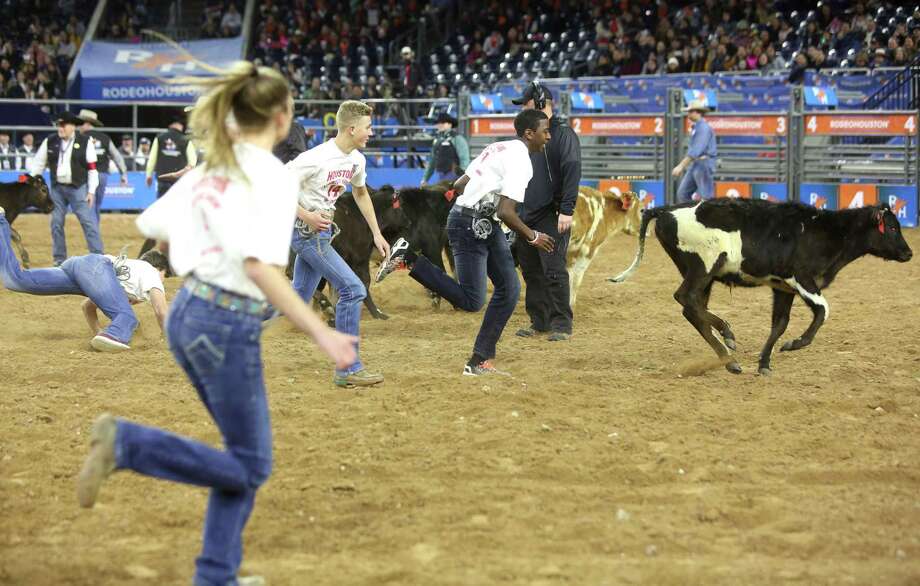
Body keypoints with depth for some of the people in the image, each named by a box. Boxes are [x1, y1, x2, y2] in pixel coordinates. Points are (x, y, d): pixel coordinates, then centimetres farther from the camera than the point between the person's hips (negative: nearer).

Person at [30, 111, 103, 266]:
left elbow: (92, 168, -4)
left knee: (88, 221, -7)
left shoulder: (85, 142, -5)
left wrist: (91, 191, -7)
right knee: (56, 223, 5)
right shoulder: (50, 142, 2)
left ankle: (98, 257, -5)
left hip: (78, 188, -3)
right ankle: (59, 259, 15)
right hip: (57, 188, 3)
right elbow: (38, 163, 10)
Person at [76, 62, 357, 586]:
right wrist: (320, 332, -27)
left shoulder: (211, 167, 8)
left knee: (245, 457, 19)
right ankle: (127, 443, -9)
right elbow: (261, 267, -26)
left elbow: (150, 224, 17)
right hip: (228, 326, -9)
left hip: (186, 312, 9)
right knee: (250, 469, 3)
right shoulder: (274, 177, -15)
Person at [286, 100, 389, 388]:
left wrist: (376, 233, 20)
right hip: (304, 230, -9)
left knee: (297, 300, 14)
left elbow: (361, 193, 23)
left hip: (322, 231, 9)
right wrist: (306, 216, -27)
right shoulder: (315, 159, -22)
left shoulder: (357, 160, 4)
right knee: (352, 289, -14)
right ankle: (348, 370, -9)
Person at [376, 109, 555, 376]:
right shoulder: (520, 160, -15)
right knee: (471, 301, -12)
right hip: (469, 226, -11)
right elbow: (506, 211, -22)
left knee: (509, 289, 8)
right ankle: (408, 258, -6)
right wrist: (533, 237, -10)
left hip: (486, 226, 11)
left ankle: (481, 360, 9)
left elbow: (459, 184, 20)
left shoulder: (498, 148, 15)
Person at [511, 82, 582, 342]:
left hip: (552, 216, -8)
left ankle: (562, 325, -3)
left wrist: (567, 210, -24)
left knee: (554, 270, -9)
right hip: (527, 215, 8)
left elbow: (572, 171, -17)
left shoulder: (563, 133, -9)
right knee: (531, 270, 11)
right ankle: (539, 322, 19)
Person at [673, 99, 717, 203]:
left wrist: (681, 166, -25)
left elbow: (696, 151, -24)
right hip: (694, 165, 10)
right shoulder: (696, 127, 17)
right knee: (682, 193, 6)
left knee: (706, 197, -7)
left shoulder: (704, 128, -15)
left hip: (704, 165, -10)